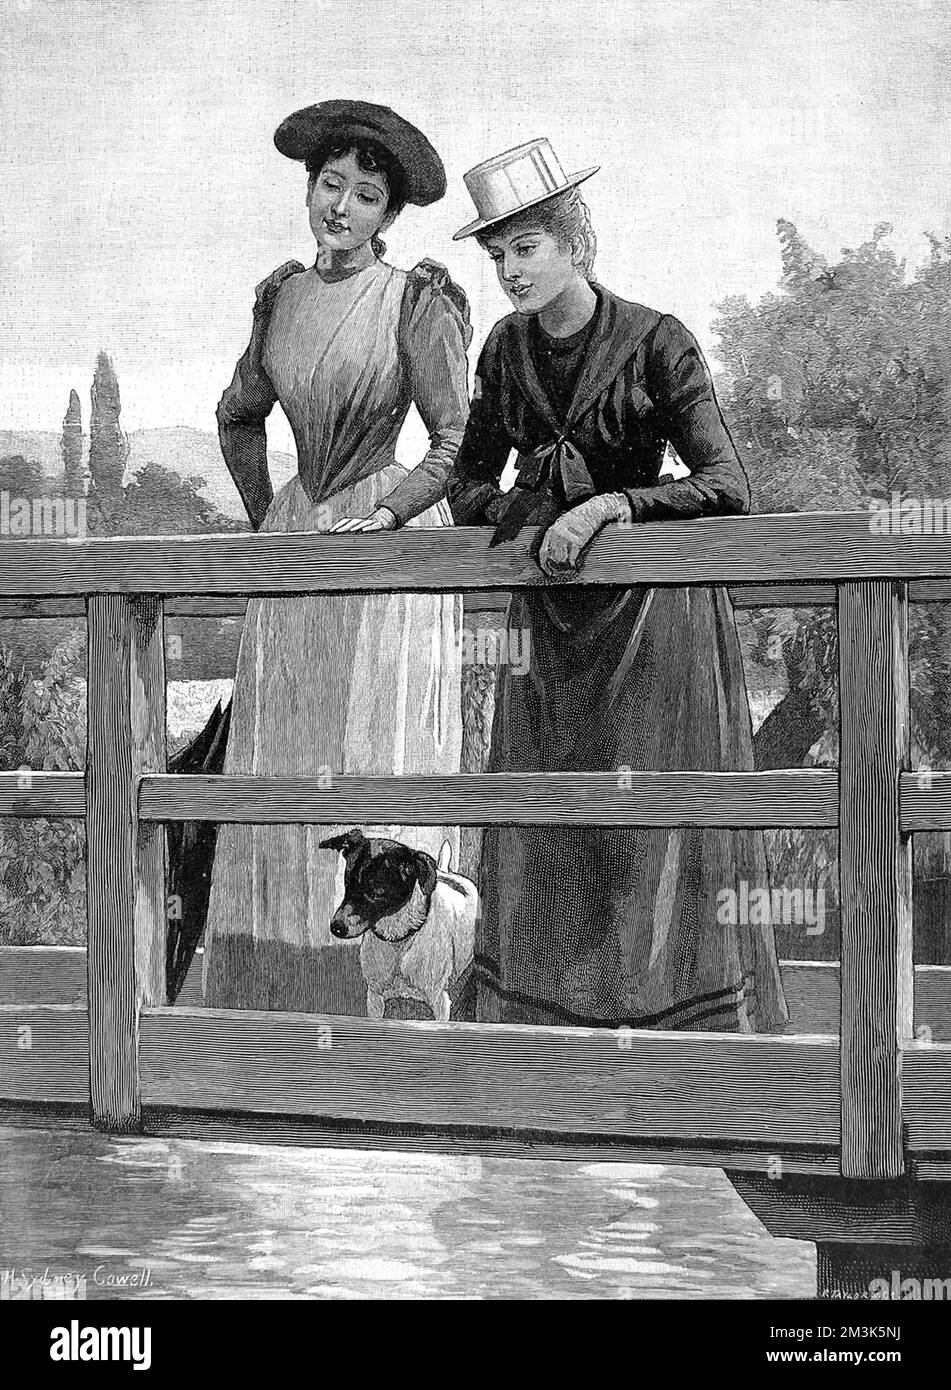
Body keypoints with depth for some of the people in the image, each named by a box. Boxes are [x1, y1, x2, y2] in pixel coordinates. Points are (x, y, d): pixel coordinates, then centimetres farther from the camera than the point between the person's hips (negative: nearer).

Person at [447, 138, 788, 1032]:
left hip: (653, 616, -5)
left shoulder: (656, 343, -10)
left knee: (660, 829, -5)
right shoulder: (506, 351, 6)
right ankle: (535, 1028, 10)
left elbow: (726, 487, -17)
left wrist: (607, 505, -27)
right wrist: (539, 520, -10)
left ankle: (690, 1025, 4)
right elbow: (467, 486, 10)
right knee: (541, 835, 3)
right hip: (550, 614, 5)